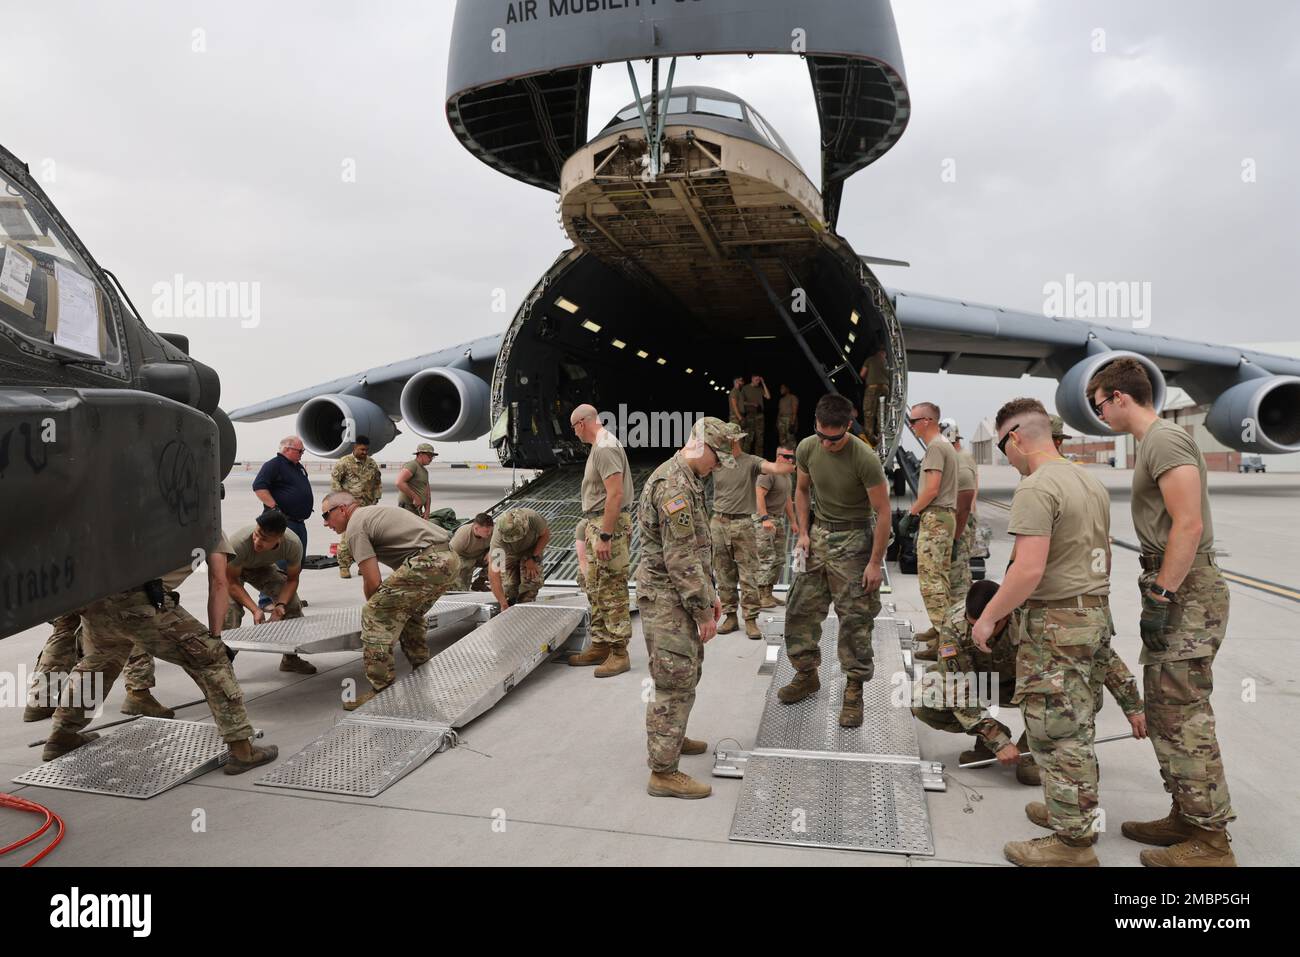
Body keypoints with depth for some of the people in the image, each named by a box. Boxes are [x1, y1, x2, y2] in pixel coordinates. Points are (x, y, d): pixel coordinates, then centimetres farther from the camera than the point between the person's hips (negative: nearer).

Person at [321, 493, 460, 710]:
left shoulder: (355, 527, 1)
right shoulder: (372, 512, 30)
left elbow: (372, 581, -5)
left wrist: (375, 608, 15)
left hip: (428, 561, -10)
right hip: (450, 560, 10)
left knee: (375, 615, -5)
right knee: (410, 613, 28)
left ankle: (381, 690, -3)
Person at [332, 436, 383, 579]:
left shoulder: (372, 463, 13)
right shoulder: (344, 462, -3)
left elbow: (378, 482, 22)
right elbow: (334, 480, -5)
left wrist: (376, 497, 13)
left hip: (368, 506, 5)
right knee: (347, 536, -9)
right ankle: (344, 567, -2)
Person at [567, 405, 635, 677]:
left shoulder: (604, 448, -16)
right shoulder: (600, 445, 16)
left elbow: (615, 495, -24)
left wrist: (604, 536, -24)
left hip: (609, 525, -11)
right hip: (598, 522, 11)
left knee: (612, 591, -5)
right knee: (595, 588, 16)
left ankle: (618, 653, 2)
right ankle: (600, 646, 26)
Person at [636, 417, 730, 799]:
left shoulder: (688, 481, 14)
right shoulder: (673, 485, -21)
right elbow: (681, 559, -23)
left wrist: (710, 593, 19)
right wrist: (703, 610, -18)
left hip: (680, 595, 10)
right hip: (667, 598, -10)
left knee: (687, 673, 22)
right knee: (675, 683, -6)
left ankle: (673, 737, 39)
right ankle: (664, 772, 2)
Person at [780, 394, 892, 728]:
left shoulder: (865, 459, -22)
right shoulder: (807, 448, -6)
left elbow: (882, 512, -15)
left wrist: (875, 562, -14)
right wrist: (803, 532, 2)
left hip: (853, 540, -5)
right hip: (818, 534, 5)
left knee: (855, 619, 0)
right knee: (799, 609, 8)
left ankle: (854, 690, 14)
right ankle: (807, 675, 27)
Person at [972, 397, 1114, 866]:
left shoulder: (1036, 489, -18)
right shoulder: (1092, 483, 12)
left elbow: (1029, 569, -25)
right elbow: (1101, 555, 17)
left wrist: (987, 617, -15)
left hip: (1054, 624, -10)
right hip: (1096, 613, 10)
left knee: (1057, 734, 0)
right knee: (1077, 728, 20)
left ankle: (1072, 842, 10)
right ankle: (1074, 811, 33)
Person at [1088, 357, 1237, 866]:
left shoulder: (1164, 439, -14)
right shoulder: (1152, 441, 17)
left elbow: (1189, 524, -22)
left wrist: (1161, 595, -21)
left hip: (1185, 593, -10)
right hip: (1173, 587, 10)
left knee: (1182, 715, -6)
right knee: (1166, 709, 15)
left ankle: (1210, 842, 3)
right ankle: (1185, 817, 25)